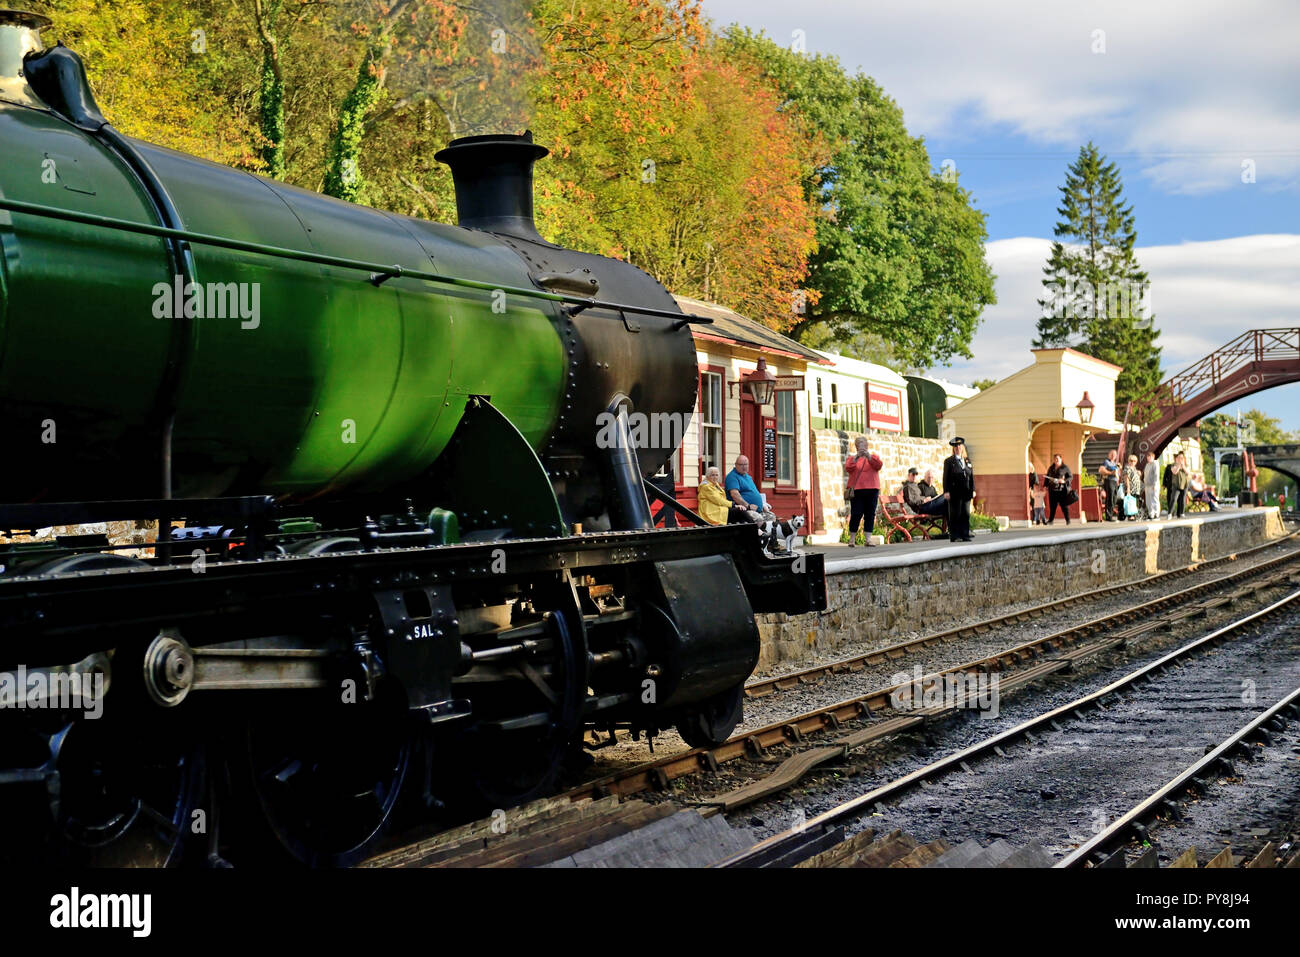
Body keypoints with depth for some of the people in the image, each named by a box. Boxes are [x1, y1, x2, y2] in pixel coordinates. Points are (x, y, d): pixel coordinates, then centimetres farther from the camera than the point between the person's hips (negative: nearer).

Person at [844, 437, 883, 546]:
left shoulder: (873, 457, 14)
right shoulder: (852, 458, 12)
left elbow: (879, 466, -6)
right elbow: (848, 468, -7)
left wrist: (869, 456, -16)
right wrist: (855, 458, -18)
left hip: (872, 490, 2)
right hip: (856, 490, -2)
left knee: (870, 514, 0)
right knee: (856, 514, -5)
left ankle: (868, 538, 3)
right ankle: (852, 539, 3)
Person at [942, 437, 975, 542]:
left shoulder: (967, 461, 16)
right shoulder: (948, 461, 2)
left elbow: (972, 477, 16)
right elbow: (946, 478, -3)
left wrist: (973, 490, 8)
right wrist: (947, 491, -11)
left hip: (966, 493, 4)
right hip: (954, 493, -4)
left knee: (966, 514, 5)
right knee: (955, 515, -3)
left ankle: (965, 535, 10)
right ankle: (954, 536, 0)